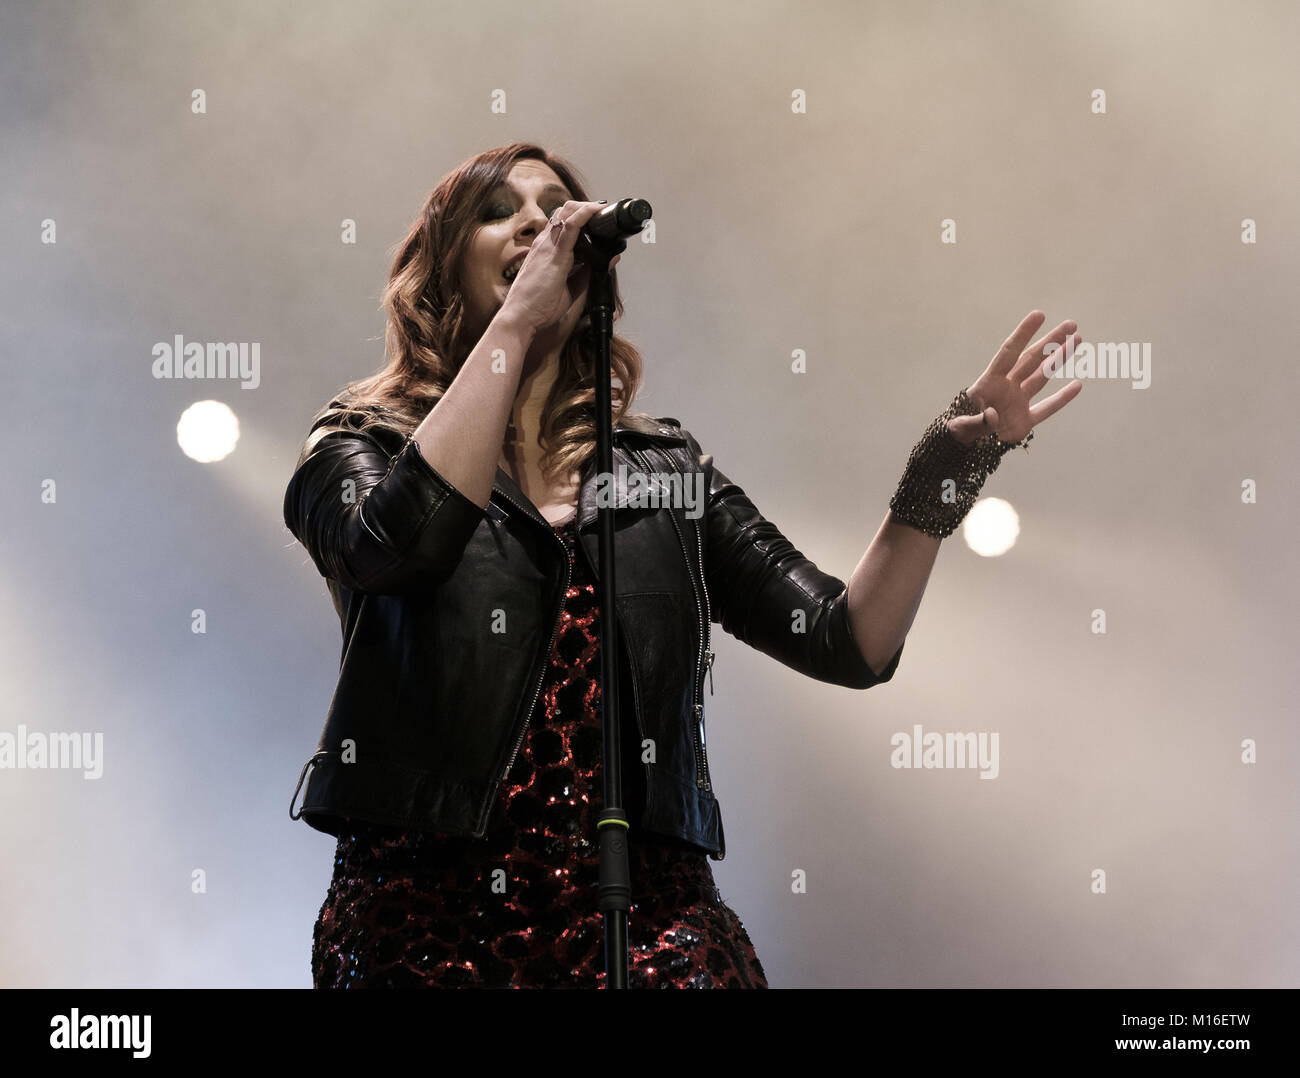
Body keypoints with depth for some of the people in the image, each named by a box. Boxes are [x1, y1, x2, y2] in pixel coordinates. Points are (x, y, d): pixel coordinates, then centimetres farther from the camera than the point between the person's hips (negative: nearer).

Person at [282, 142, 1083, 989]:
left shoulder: (663, 467, 15)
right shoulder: (363, 443, 8)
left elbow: (846, 642, 7)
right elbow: (398, 538, -17)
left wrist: (950, 463, -5)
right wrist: (514, 319, -12)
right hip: (429, 912, -2)